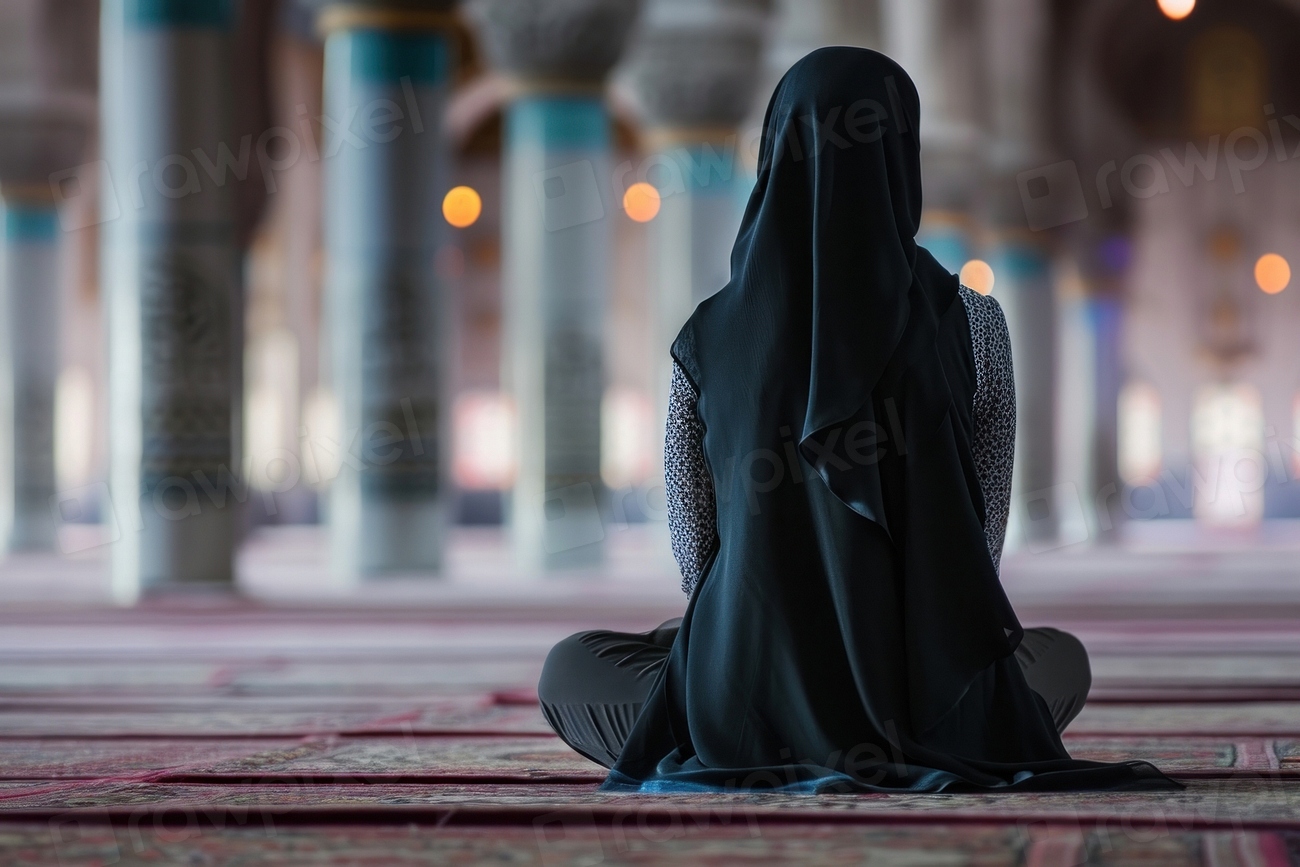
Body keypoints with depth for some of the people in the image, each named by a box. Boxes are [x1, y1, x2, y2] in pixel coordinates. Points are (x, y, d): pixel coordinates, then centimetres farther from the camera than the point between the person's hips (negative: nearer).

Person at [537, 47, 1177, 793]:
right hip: (930, 719, 1)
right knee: (1061, 660, 36)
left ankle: (777, 749, 2)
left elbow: (697, 558, 4)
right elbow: (982, 546, 4)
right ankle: (896, 746, 5)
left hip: (751, 713, -1)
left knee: (570, 671, 29)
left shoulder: (708, 341, -5)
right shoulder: (970, 323, -6)